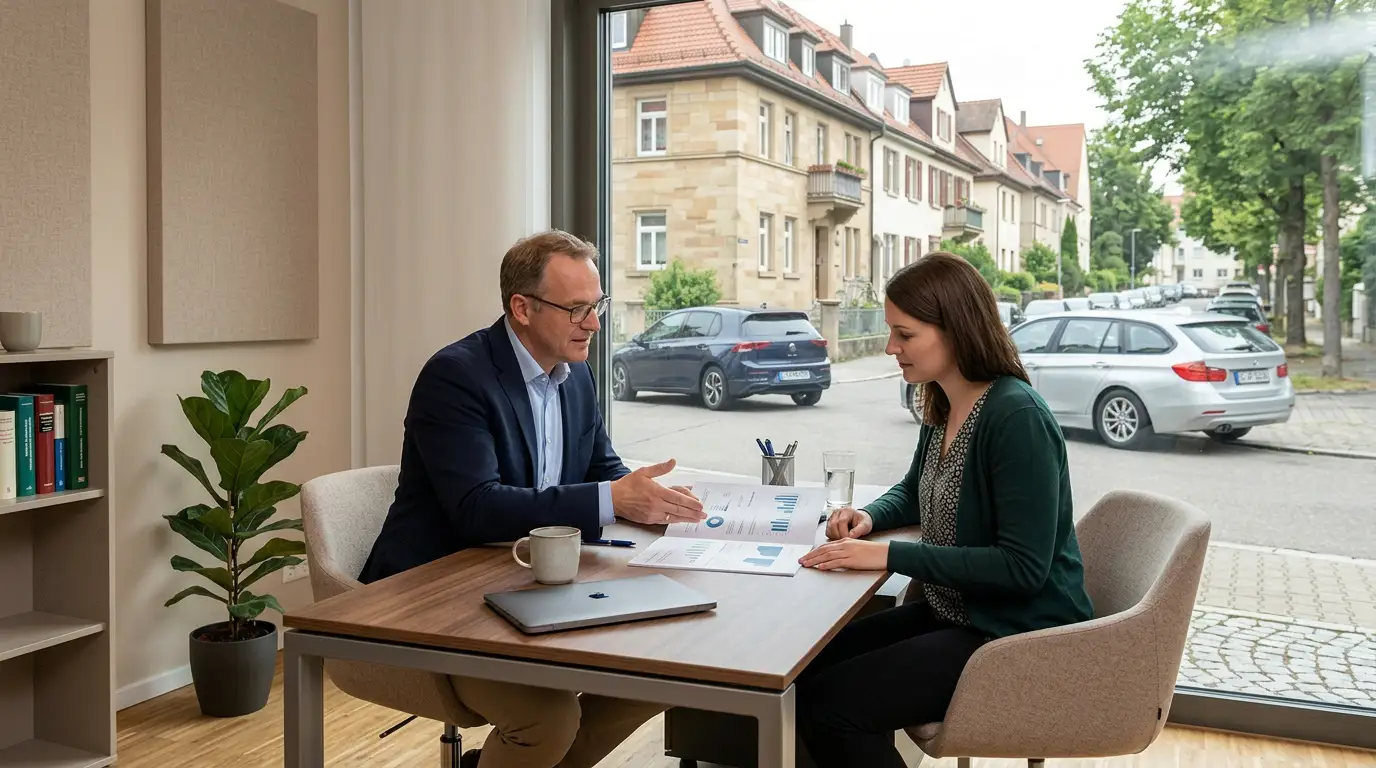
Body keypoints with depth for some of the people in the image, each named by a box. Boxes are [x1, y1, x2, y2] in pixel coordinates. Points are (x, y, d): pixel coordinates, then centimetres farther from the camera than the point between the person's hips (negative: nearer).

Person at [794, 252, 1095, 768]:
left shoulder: (1016, 417, -22)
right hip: (953, 614, 9)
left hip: (1022, 638, -9)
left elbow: (1024, 567, -25)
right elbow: (915, 491, 24)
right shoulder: (943, 410, 5)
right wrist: (871, 517, 1)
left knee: (828, 703, -20)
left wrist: (891, 555, -26)